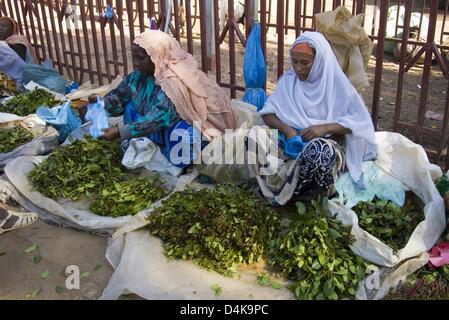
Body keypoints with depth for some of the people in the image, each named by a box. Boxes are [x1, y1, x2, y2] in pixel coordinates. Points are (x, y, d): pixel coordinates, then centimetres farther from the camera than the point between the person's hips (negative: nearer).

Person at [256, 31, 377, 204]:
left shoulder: (337, 84, -4)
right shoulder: (288, 80, 5)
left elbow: (361, 121, -8)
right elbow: (268, 113, 1)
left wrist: (325, 127, -21)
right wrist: (286, 129, -20)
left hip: (329, 143, -2)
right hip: (294, 142, 3)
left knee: (318, 149, -40)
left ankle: (285, 194, -18)